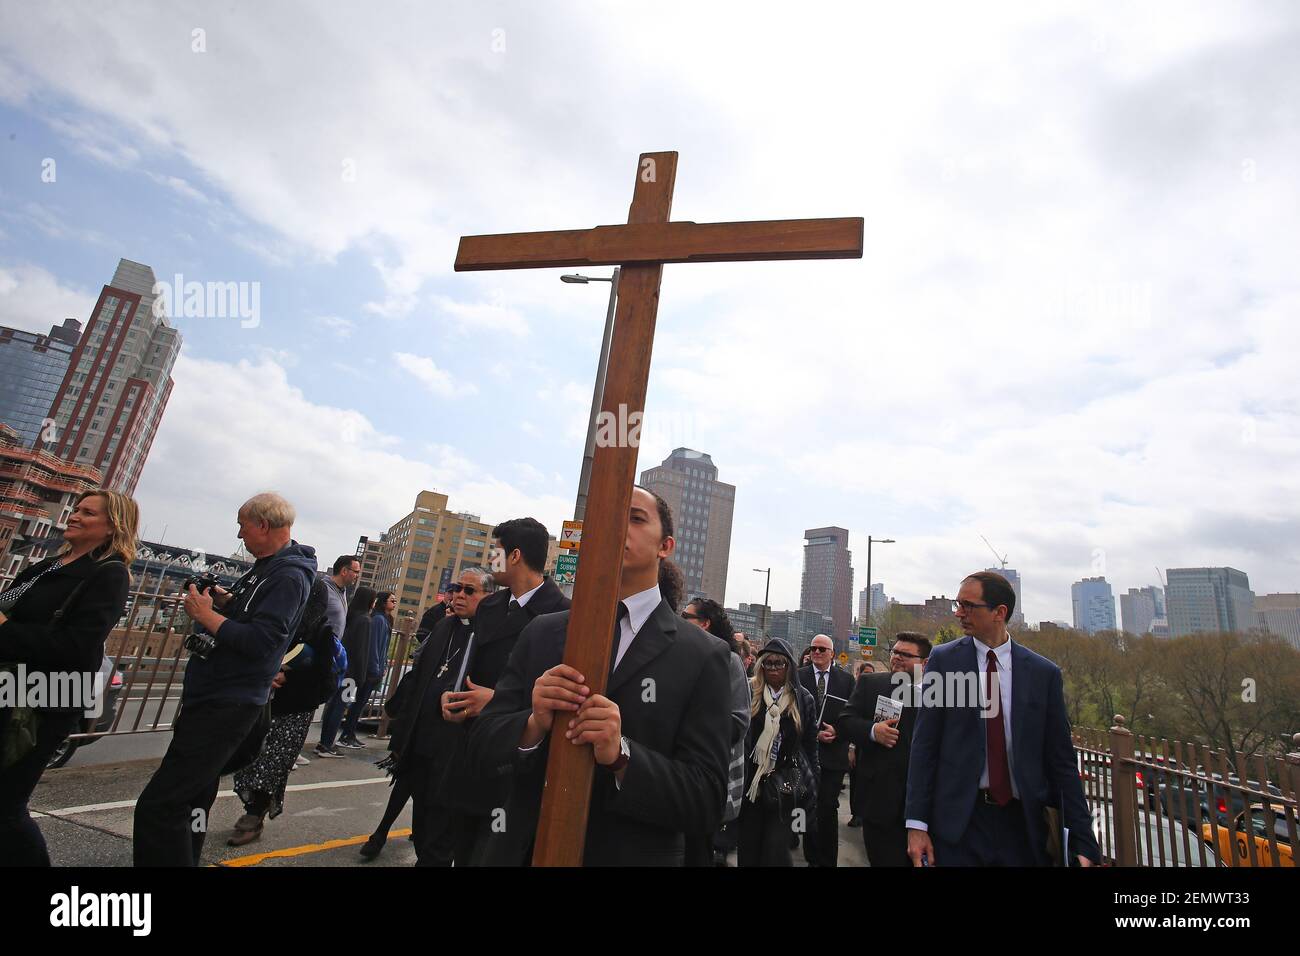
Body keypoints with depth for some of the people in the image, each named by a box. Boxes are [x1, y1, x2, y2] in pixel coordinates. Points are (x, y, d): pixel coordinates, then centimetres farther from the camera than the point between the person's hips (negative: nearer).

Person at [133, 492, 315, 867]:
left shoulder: (289, 577, -20)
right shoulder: (266, 566, 13)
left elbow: (260, 642, -27)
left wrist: (207, 615, -18)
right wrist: (225, 600, 6)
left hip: (226, 708, -11)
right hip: (212, 700, 11)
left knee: (157, 805, -11)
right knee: (191, 800, 23)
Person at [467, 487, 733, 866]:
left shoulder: (702, 656, -13)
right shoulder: (542, 633, -4)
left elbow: (707, 803, -14)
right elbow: (481, 749, -3)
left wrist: (621, 756, -29)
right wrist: (532, 725, -23)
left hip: (632, 856, -2)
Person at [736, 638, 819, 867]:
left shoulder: (803, 698, 1)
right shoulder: (749, 693, -2)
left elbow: (810, 743, 7)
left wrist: (811, 780, 5)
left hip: (785, 784, -1)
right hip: (751, 781, 1)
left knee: (776, 851, -4)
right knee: (747, 848, 11)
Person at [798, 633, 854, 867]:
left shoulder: (846, 679, 3)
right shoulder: (799, 677, 0)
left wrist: (837, 731, -12)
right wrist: (814, 734, -11)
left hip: (834, 753, 0)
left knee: (828, 810, 3)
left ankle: (828, 860, 17)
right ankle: (812, 858, 24)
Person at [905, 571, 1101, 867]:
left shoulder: (1044, 673, -1)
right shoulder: (943, 660, -3)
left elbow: (1061, 759, 3)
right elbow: (924, 745, -4)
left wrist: (1082, 842, -1)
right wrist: (917, 824, -7)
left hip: (1023, 821, 1)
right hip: (958, 819, -1)